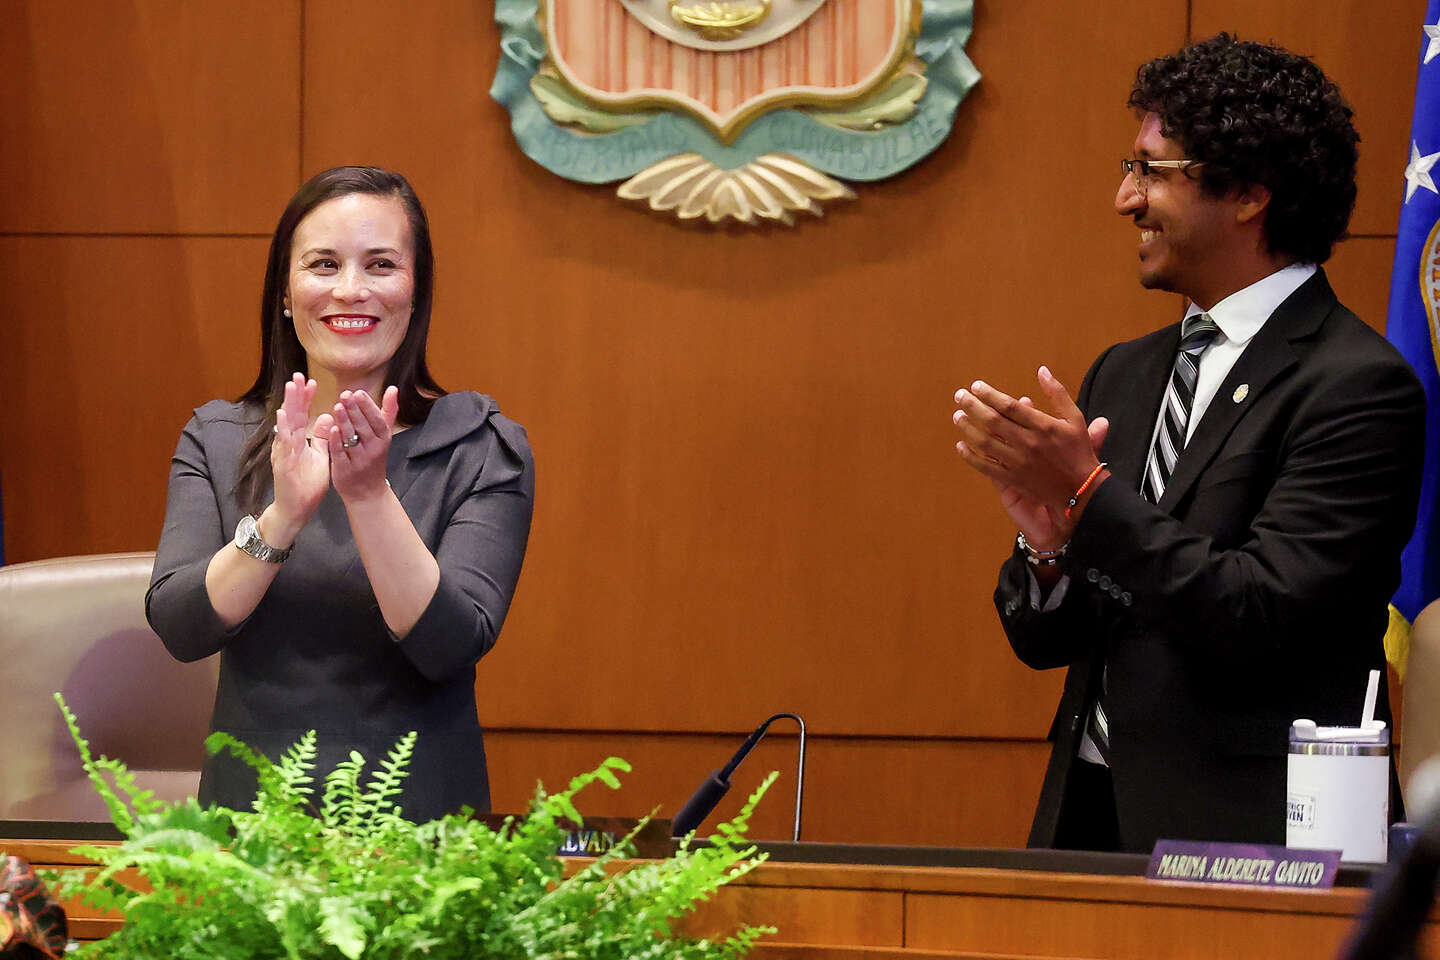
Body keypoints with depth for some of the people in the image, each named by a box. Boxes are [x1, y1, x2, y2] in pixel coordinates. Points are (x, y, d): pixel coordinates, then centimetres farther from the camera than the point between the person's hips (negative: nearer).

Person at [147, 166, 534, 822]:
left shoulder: (482, 449, 3)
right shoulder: (216, 439, 9)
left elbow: (453, 646, -9)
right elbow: (178, 628, -4)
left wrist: (369, 496, -20)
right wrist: (282, 516, -20)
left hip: (417, 816, -1)